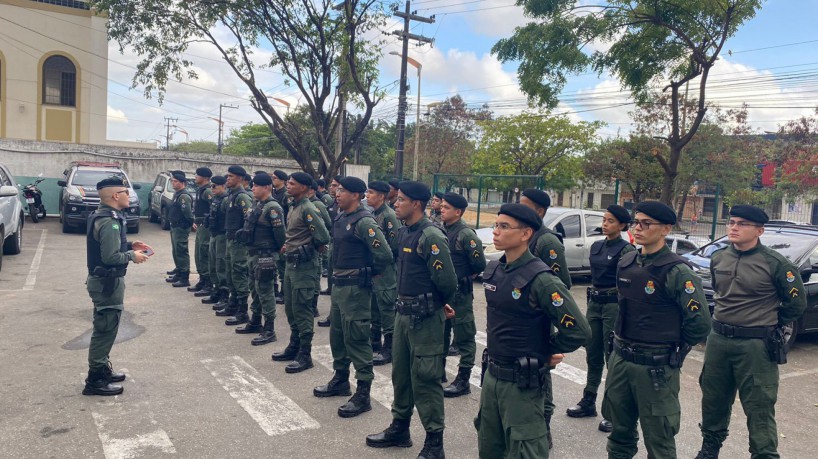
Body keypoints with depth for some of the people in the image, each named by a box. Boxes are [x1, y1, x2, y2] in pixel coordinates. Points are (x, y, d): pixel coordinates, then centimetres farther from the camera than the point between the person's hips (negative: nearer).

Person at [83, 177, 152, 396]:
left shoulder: (102, 216, 10)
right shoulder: (110, 222, -23)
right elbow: (111, 257, -28)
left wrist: (129, 245, 9)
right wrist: (132, 256, -13)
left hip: (102, 280, 11)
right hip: (107, 282, -11)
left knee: (104, 328, 20)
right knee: (105, 329, -3)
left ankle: (101, 368, 32)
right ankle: (95, 380, 5)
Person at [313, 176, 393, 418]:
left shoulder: (364, 222, -18)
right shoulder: (341, 219, 10)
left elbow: (385, 255, -23)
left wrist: (368, 274, -9)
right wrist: (338, 273, 14)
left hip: (355, 288, -9)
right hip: (339, 285, 10)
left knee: (356, 339, -4)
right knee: (337, 335, 19)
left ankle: (363, 395, 5)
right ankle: (340, 380, 36)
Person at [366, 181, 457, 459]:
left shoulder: (431, 237, -19)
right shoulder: (404, 232, 9)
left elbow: (447, 281, -21)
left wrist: (440, 304, -2)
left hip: (425, 317, -9)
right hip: (403, 312, 9)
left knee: (425, 379, 0)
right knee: (400, 372, 19)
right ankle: (399, 429, 35)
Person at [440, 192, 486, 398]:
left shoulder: (466, 234, -16)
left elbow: (479, 265, -16)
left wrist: (464, 279, -2)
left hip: (459, 294, -8)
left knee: (464, 337, 2)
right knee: (440, 333, 18)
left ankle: (463, 380, 10)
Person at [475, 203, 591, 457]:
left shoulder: (541, 280, -21)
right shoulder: (493, 271, 3)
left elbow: (579, 331, -21)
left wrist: (545, 352, -7)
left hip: (522, 382, -7)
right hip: (491, 376, 8)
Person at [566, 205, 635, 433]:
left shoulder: (626, 250, -11)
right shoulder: (596, 246, 11)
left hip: (614, 305, -7)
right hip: (594, 303, 7)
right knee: (592, 356, 14)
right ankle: (588, 402, 26)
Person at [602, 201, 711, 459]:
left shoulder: (677, 271, -15)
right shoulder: (625, 263, 6)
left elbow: (699, 325, -15)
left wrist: (670, 349, -3)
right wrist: (624, 341, 14)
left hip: (655, 367, -6)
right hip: (620, 360, 6)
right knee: (620, 430, 18)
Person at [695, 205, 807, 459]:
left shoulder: (776, 264, -12)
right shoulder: (718, 258, 4)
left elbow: (797, 303, 0)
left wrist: (769, 324, 5)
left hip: (756, 345, -5)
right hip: (718, 340, 6)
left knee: (759, 410, 2)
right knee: (714, 401, 19)